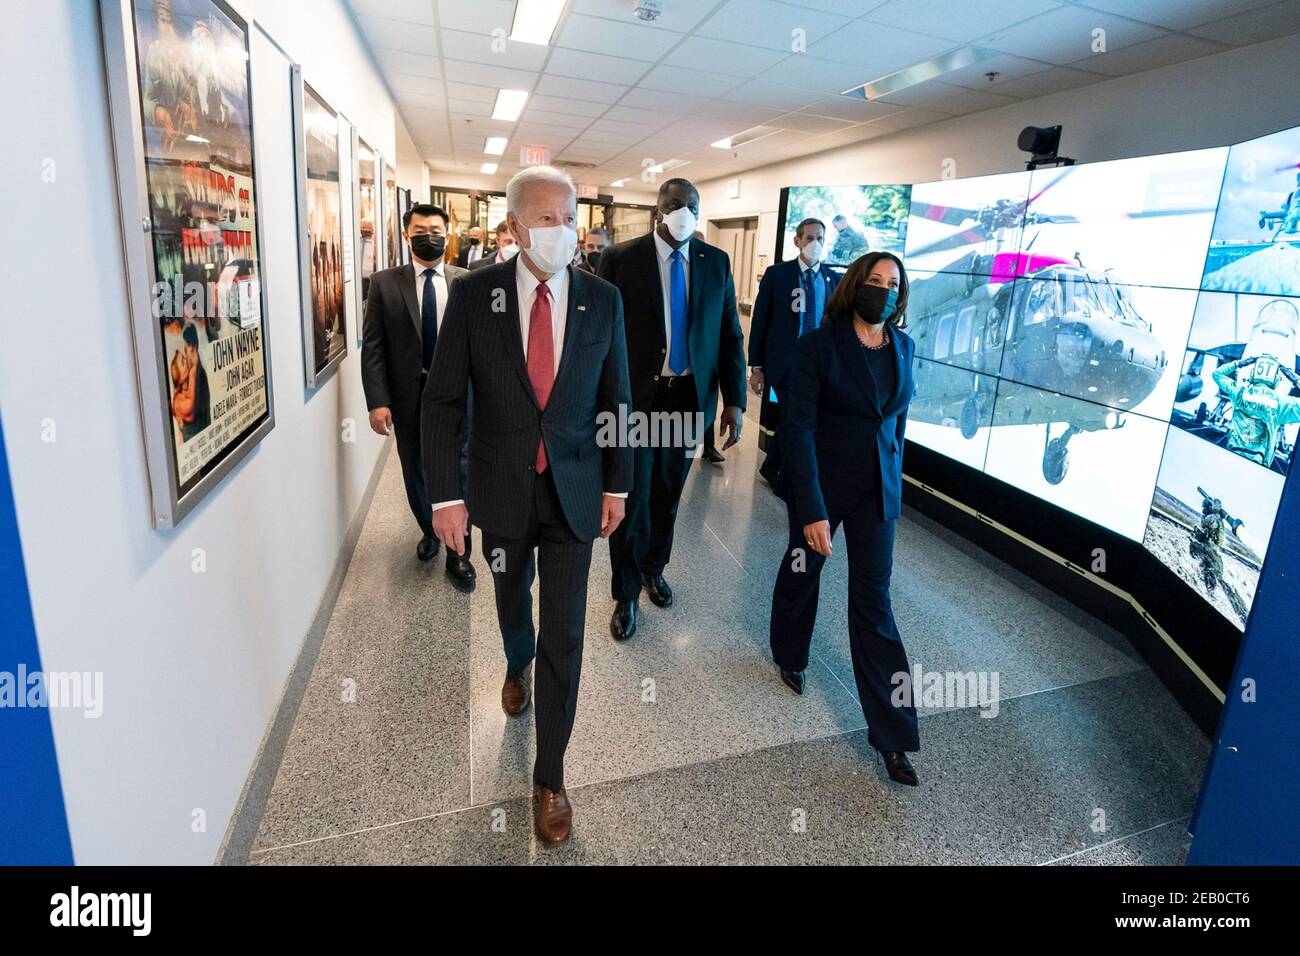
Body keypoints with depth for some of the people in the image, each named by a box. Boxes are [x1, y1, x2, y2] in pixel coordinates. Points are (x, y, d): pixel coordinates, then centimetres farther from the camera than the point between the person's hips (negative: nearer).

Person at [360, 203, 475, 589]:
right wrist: (377, 401, -11)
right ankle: (429, 530, 41)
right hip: (407, 396, 1)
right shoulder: (385, 283, 0)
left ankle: (458, 553, 18)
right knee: (416, 472, 16)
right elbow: (372, 346, -3)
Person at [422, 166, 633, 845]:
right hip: (501, 488, 1)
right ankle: (518, 664, 60)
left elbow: (615, 398, 3)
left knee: (564, 634, 2)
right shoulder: (473, 295, -9)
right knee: (512, 598, 25)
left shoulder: (603, 299, -5)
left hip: (575, 491, 0)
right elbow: (442, 400, -6)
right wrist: (446, 493, -10)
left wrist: (618, 484, 2)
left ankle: (549, 775, 19)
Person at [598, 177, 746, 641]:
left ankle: (654, 568, 41)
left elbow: (730, 335, 5)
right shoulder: (620, 258, -6)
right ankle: (625, 594, 23)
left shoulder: (716, 262, 4)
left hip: (689, 397, 3)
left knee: (668, 492, 17)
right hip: (634, 397, -3)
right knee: (632, 498, 3)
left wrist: (734, 400, -2)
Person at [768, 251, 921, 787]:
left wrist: (892, 480, 15)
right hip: (820, 485, -3)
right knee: (802, 572, 17)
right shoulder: (818, 346, -14)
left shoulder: (903, 347, 1)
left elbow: (897, 417, 13)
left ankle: (892, 735, 9)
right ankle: (789, 657, 48)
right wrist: (812, 510, -22)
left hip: (878, 491, 3)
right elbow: (798, 431, -17)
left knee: (873, 602, 3)